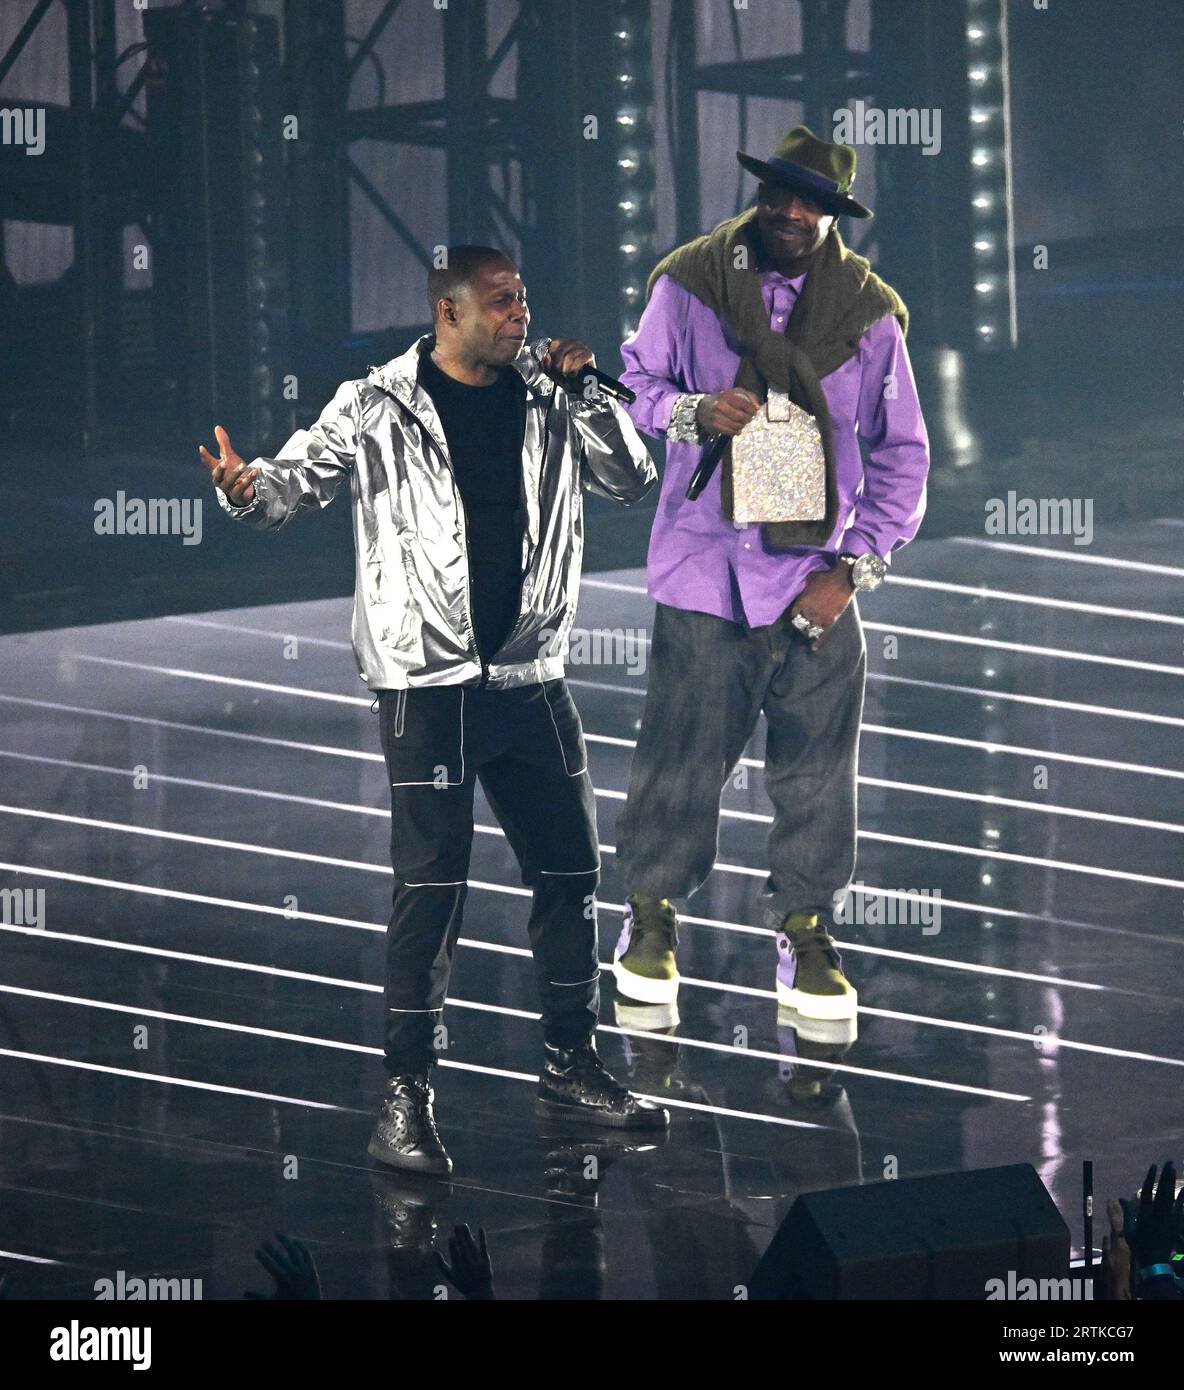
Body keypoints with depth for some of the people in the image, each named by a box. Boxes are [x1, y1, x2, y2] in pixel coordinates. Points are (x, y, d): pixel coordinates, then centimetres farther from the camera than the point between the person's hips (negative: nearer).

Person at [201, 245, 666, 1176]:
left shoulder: (545, 404, 9)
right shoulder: (379, 410, -4)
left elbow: (631, 480, 10)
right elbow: (301, 478, -9)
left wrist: (582, 391, -3)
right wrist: (248, 489, -32)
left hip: (532, 674, 5)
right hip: (429, 681, -5)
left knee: (571, 867, 11)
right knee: (431, 884, -7)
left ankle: (572, 1065, 26)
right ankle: (407, 1094, -1)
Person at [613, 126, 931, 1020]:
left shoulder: (868, 311, 3)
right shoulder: (688, 284, 1)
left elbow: (902, 454, 7)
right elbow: (635, 385, 9)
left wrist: (854, 569, -1)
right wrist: (693, 411, -13)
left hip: (817, 583, 1)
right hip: (706, 569, -1)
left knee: (818, 769, 2)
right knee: (683, 753, 0)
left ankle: (806, 929, 15)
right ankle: (652, 914, 19)